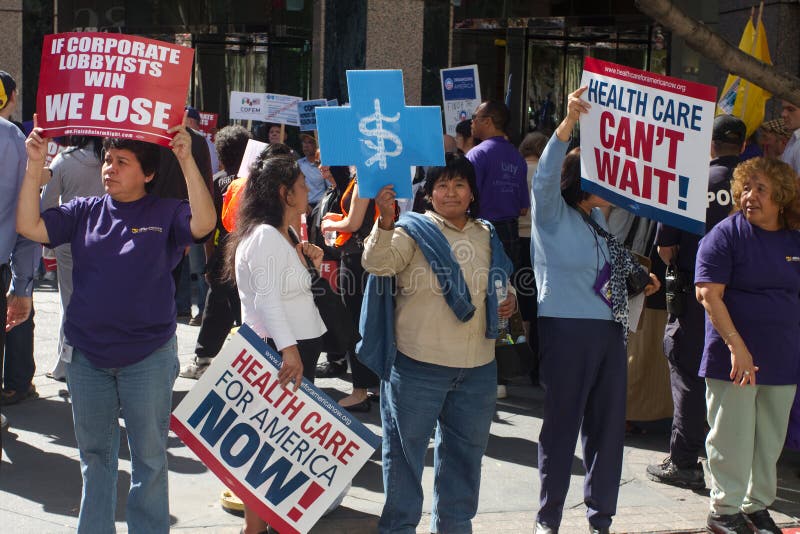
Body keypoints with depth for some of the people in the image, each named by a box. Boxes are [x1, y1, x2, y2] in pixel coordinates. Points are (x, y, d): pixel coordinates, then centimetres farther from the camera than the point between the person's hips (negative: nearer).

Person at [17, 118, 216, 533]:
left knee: (149, 456, 8)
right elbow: (29, 227, -4)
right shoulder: (84, 211, 5)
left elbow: (203, 224, -24)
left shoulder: (165, 214, -5)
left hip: (147, 357, -4)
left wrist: (187, 160, -30)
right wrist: (35, 164, -10)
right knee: (93, 453, 17)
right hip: (86, 355, 4)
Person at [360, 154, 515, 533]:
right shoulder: (414, 231, -5)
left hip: (478, 367, 6)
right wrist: (386, 221, -38)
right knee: (406, 449, 4)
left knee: (466, 451, 17)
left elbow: (503, 282, 27)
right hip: (419, 364, -5)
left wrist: (509, 299, 5)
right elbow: (376, 263, -22)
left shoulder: (487, 236, 12)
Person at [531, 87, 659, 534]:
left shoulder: (598, 220, 17)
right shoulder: (553, 216, -4)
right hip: (567, 330, -7)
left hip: (610, 332, 7)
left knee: (609, 425, 10)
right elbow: (546, 176, -25)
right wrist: (568, 124, -36)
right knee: (562, 425, 1)